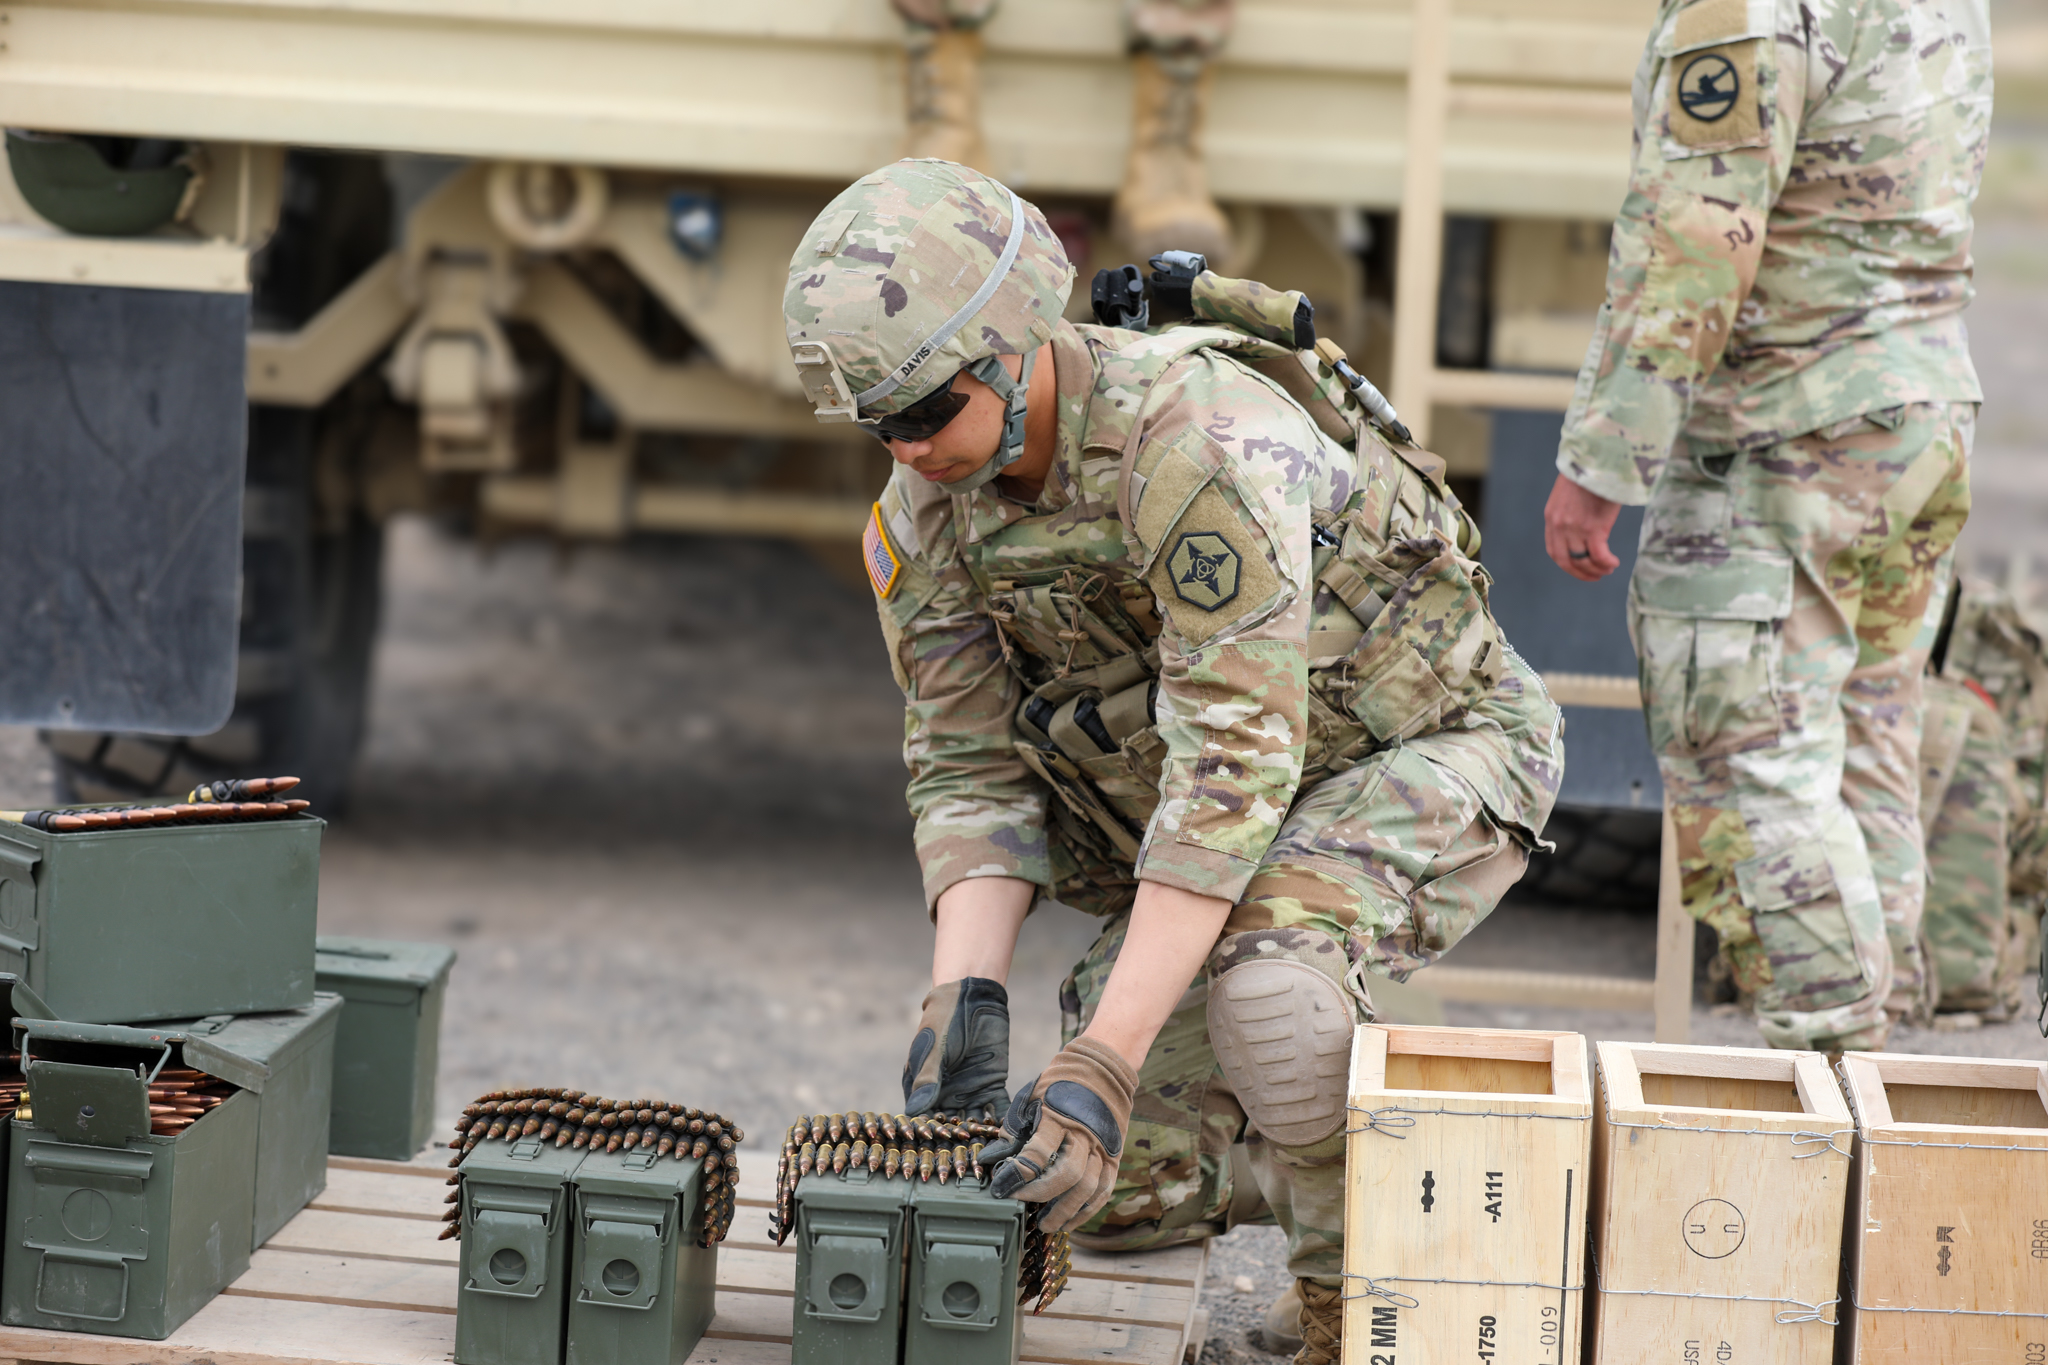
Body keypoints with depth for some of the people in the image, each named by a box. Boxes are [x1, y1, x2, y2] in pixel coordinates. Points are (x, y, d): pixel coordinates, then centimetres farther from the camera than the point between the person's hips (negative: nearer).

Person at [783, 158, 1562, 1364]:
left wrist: (1103, 1064, -40)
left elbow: (1235, 767, -37)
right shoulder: (929, 508, -11)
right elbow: (970, 769, -6)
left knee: (1265, 974, -36)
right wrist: (965, 996, -25)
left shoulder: (1200, 441, -36)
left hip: (1436, 749, -7)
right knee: (1115, 1192, -4)